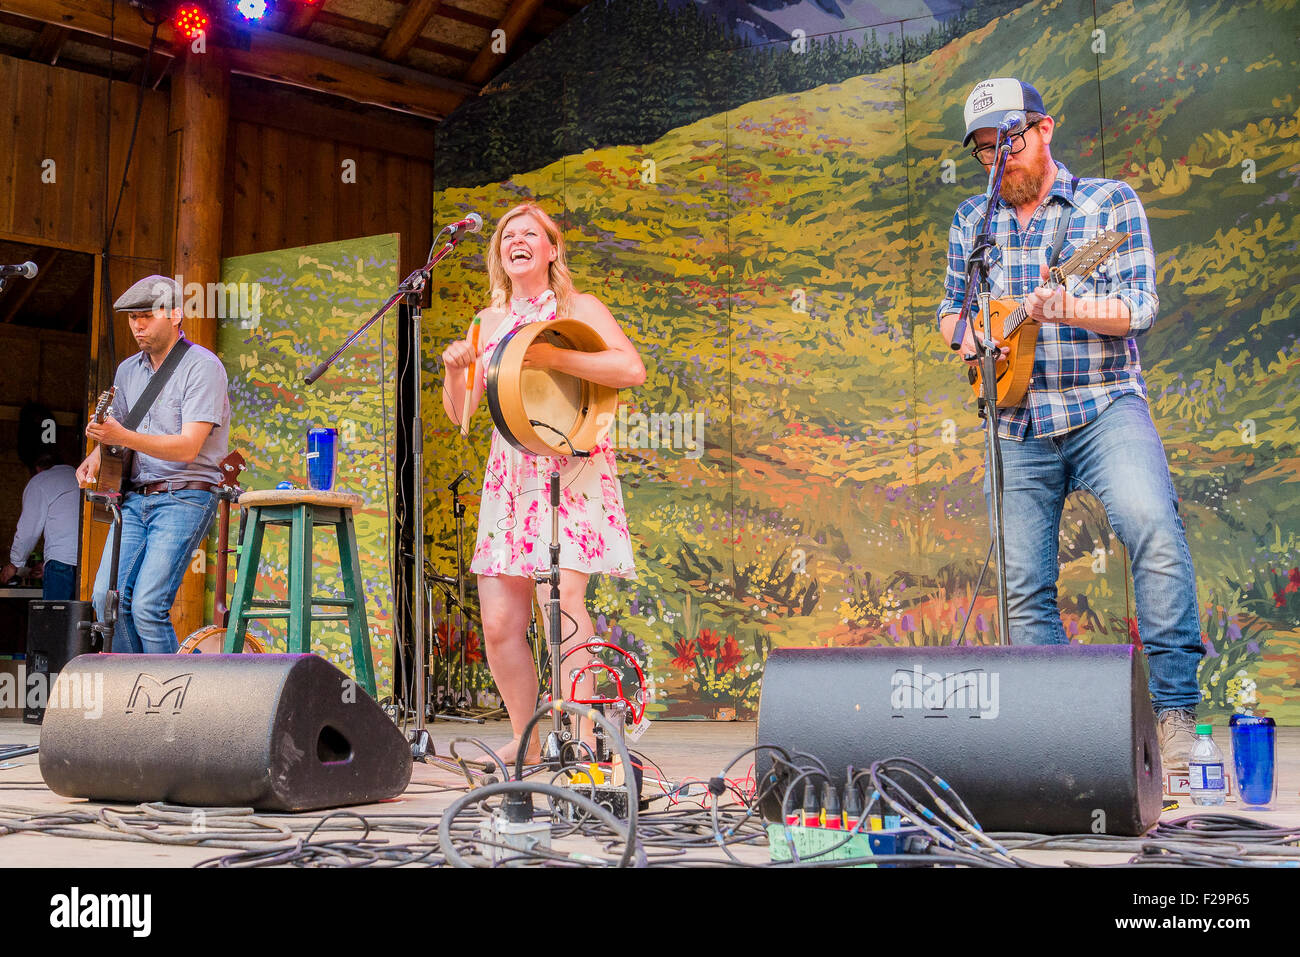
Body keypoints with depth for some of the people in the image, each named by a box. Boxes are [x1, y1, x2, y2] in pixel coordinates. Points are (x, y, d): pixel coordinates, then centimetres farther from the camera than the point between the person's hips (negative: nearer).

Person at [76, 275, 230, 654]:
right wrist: (95, 459, 1)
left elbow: (188, 447, -18)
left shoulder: (203, 366, -10)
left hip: (184, 498, -7)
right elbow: (114, 432, 24)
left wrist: (123, 436, -29)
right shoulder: (128, 370, 13)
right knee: (108, 597, -5)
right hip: (135, 497, 7)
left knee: (147, 605, -16)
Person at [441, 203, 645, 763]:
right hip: (509, 474, 5)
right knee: (499, 621, -1)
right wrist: (455, 369, -4)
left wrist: (553, 357, -19)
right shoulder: (489, 321, 18)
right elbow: (460, 412, 17)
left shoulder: (578, 308, 4)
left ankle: (583, 734, -14)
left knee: (561, 596, -21)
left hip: (572, 466, -5)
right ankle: (524, 741, 15)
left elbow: (632, 369, -12)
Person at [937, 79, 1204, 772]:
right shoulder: (971, 221, 13)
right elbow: (950, 307, 21)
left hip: (1105, 407, -4)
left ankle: (1174, 709, -22)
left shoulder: (1110, 201, 2)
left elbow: (1140, 305, -6)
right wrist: (968, 334, -3)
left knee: (1152, 525, -29)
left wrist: (1067, 308, -25)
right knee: (1025, 587, 3)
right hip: (1018, 424, 4)